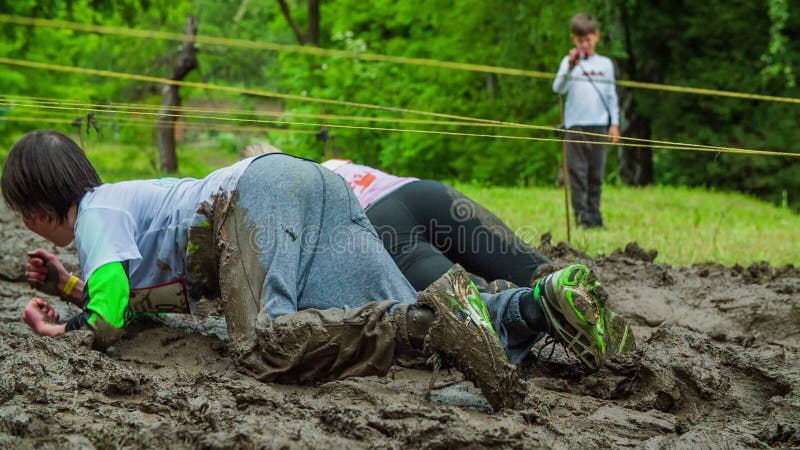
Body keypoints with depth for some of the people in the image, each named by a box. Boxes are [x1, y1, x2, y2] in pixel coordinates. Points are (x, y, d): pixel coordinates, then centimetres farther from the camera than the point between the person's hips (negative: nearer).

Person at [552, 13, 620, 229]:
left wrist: (614, 124, 8)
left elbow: (611, 96, 14)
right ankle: (581, 216, -2)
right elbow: (558, 88, -10)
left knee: (596, 175, 6)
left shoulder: (605, 64, 11)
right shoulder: (569, 62, 3)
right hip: (576, 124, -2)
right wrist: (570, 68, -25)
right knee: (578, 173, -4)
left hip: (599, 124, 2)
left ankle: (595, 216, 12)